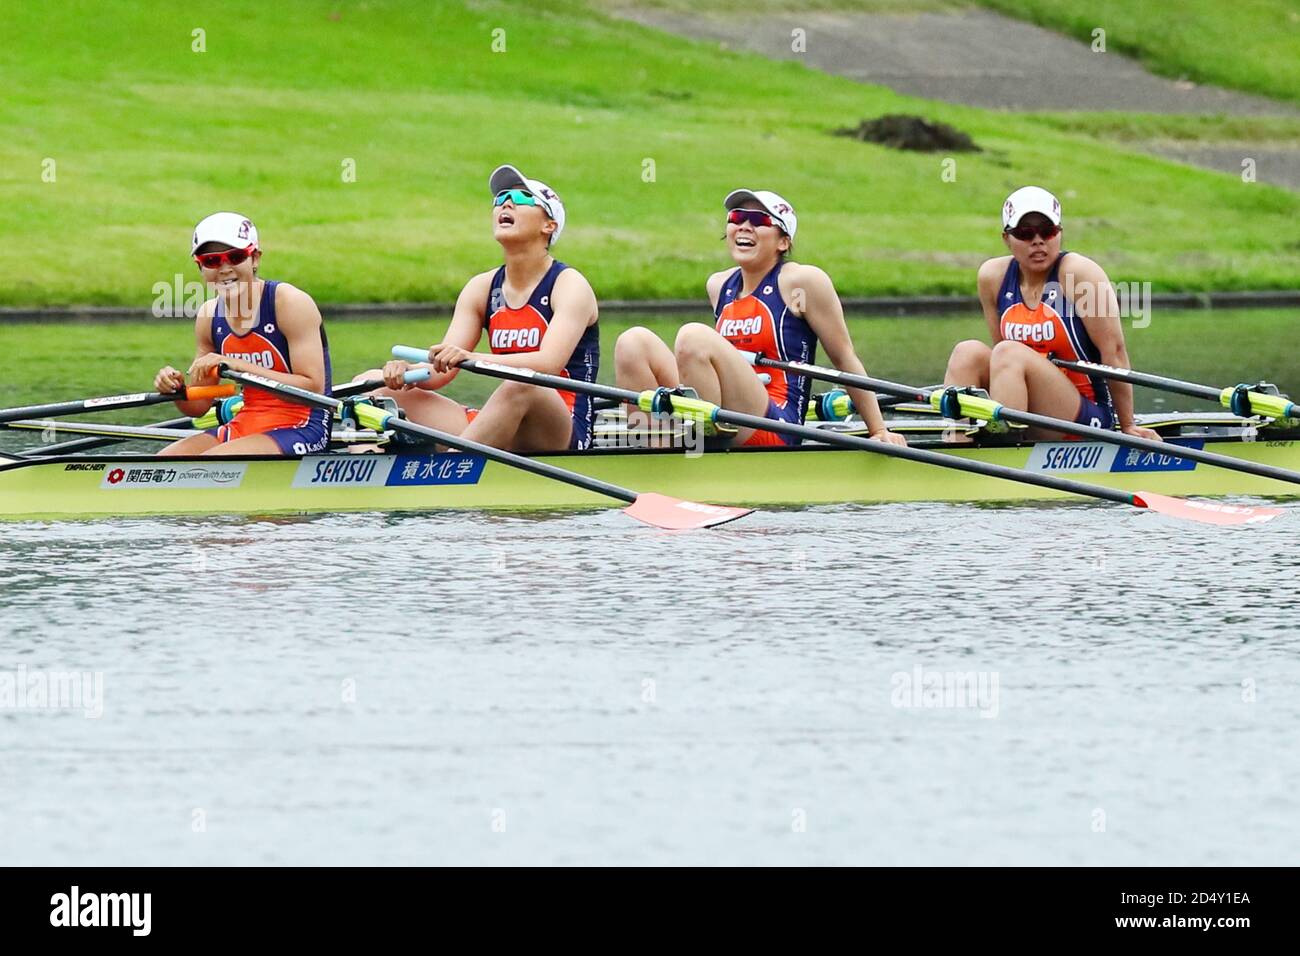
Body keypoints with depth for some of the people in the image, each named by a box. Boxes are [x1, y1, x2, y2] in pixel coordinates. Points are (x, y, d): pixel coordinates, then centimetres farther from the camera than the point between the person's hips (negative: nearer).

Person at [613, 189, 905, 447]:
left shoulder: (803, 281, 1)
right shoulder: (719, 286, 18)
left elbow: (844, 358, 5)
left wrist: (879, 432, 5)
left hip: (776, 434, -6)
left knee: (694, 337, -28)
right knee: (634, 342, -12)